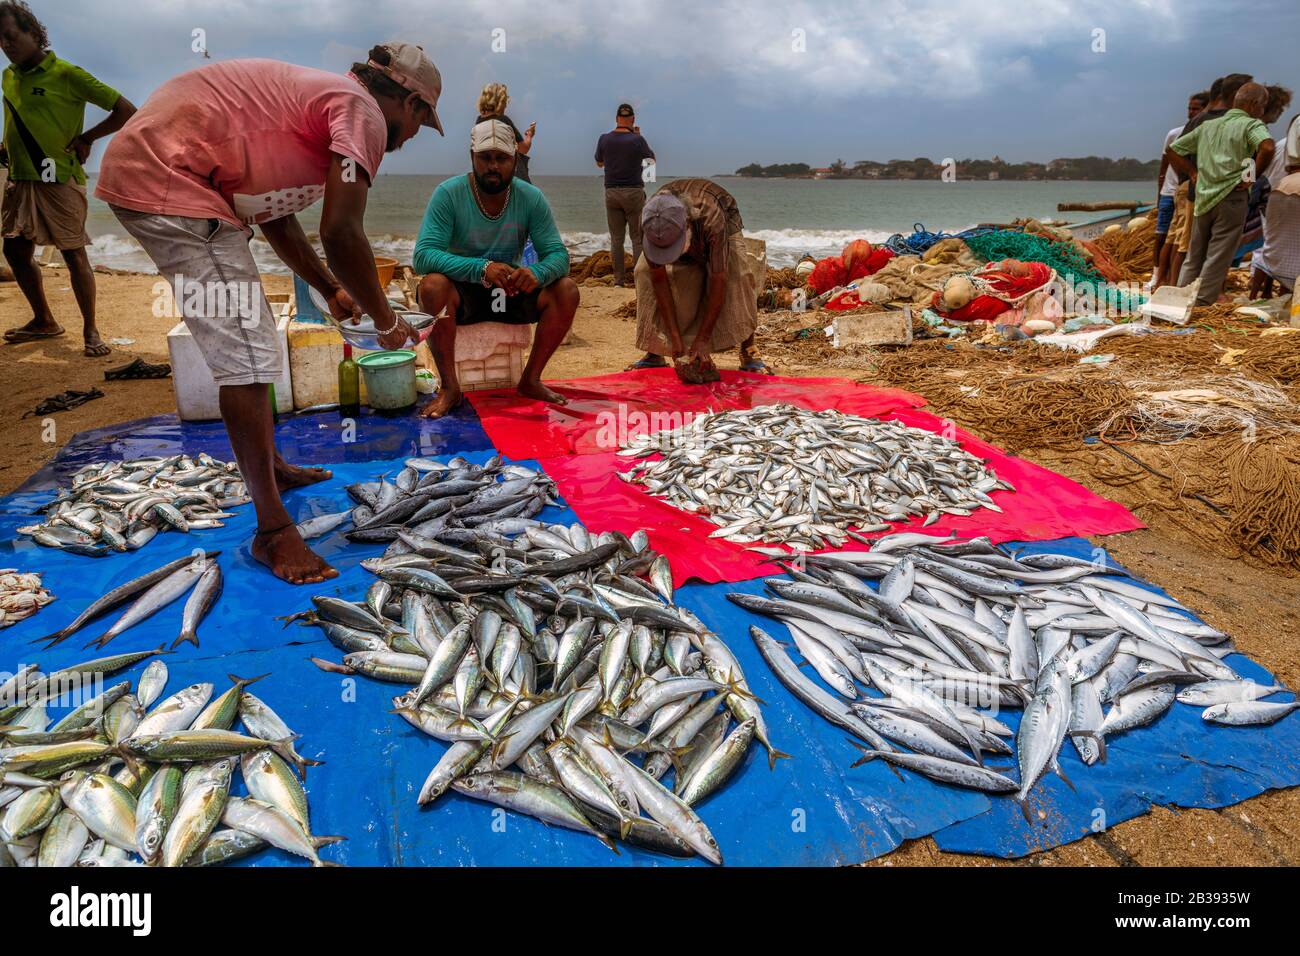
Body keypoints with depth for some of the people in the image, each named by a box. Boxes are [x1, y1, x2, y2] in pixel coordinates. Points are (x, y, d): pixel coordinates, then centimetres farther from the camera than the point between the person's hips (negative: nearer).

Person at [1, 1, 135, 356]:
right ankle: (44, 321, 23)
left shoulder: (66, 74, -8)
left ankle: (90, 331, 2)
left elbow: (126, 110, -10)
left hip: (59, 178, -7)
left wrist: (86, 139, -10)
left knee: (73, 254, -5)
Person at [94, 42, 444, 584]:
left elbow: (274, 216, 25)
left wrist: (331, 291, 26)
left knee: (245, 336, 20)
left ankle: (271, 467, 33)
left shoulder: (319, 99, 21)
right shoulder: (364, 112, -10)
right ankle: (272, 530, -7)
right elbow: (341, 235, -22)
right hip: (166, 180, -11)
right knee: (246, 352, -12)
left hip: (143, 170, 11)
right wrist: (387, 324, -10)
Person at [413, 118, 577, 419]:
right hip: (463, 293, -3)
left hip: (511, 292, 3)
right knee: (433, 285, -35)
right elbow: (422, 255, -26)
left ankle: (531, 380, -8)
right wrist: (481, 268, -42)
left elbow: (558, 255, -11)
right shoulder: (448, 194, -16)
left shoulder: (531, 198, -7)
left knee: (566, 290, -21)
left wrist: (536, 272, -37)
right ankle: (449, 387, -21)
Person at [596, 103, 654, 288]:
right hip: (634, 192, -3)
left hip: (611, 193, 3)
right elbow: (652, 158, 11)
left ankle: (619, 280, 3)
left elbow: (599, 163, 17)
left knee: (616, 238, 5)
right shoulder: (637, 140, -8)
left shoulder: (604, 139, 0)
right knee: (638, 238, 2)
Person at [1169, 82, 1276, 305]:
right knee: (1217, 260, -2)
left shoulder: (1208, 126, 16)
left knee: (1193, 258, 13)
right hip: (1230, 198, -6)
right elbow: (1267, 147, -23)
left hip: (1203, 199, 6)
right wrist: (1252, 176, -10)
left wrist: (1192, 172, 18)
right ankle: (1202, 305, -3)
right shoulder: (1251, 124, -3)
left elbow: (1172, 149, 20)